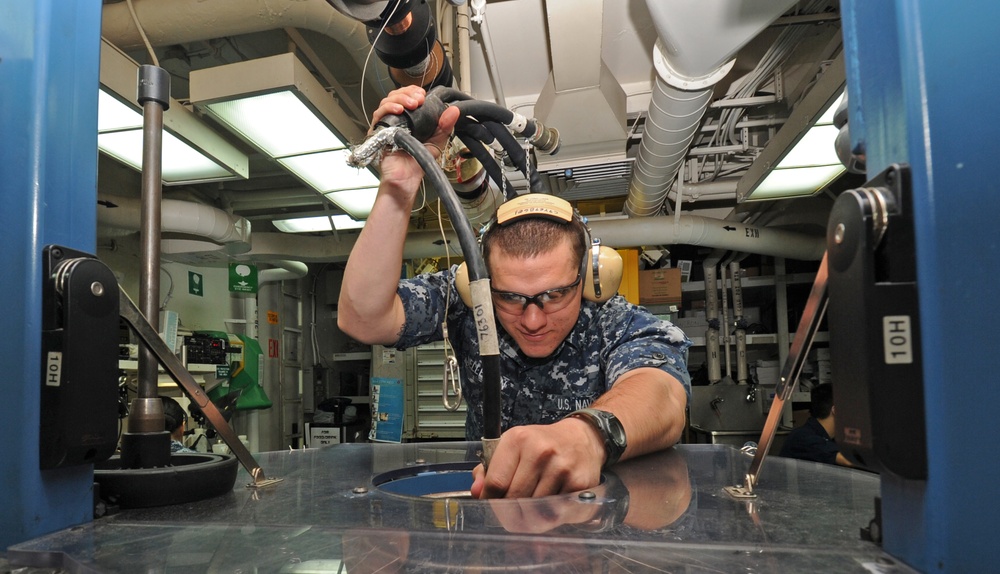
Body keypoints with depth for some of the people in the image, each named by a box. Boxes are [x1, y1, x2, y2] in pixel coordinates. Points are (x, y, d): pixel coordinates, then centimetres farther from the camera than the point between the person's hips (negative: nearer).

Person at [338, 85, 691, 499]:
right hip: (483, 491, 2)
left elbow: (661, 400, -36)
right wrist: (399, 187, -31)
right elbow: (364, 320, -22)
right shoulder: (465, 301, -9)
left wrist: (587, 434, -58)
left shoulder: (626, 328, -15)